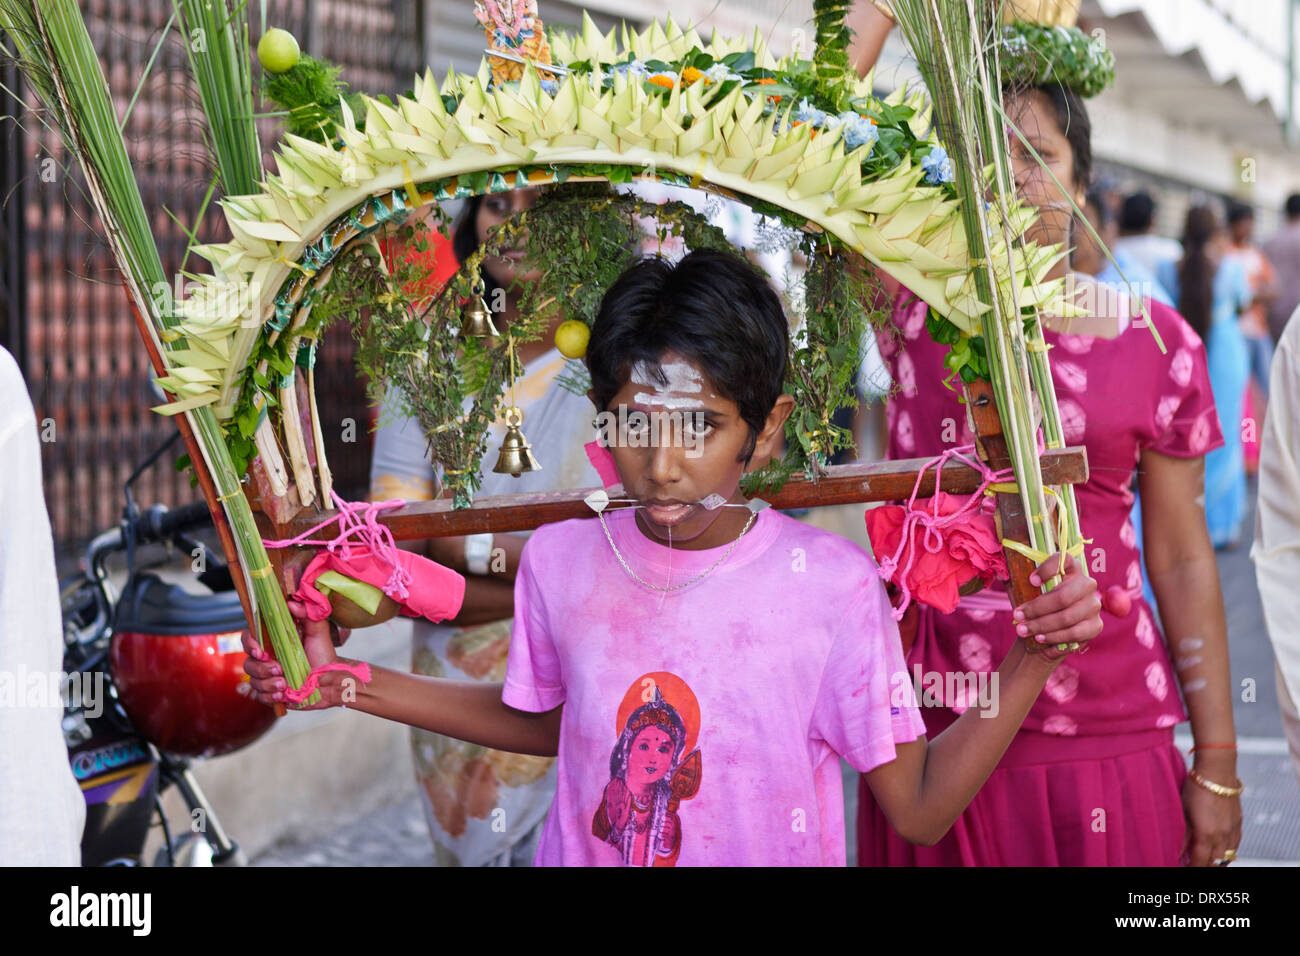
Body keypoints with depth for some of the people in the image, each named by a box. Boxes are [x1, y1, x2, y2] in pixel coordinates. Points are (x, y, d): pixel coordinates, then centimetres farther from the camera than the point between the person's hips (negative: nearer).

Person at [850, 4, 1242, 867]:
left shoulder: (1156, 341, 2)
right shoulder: (918, 305, 2)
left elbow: (1183, 558, 4)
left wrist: (1217, 764, 3)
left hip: (1103, 742, 0)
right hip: (932, 736, 0)